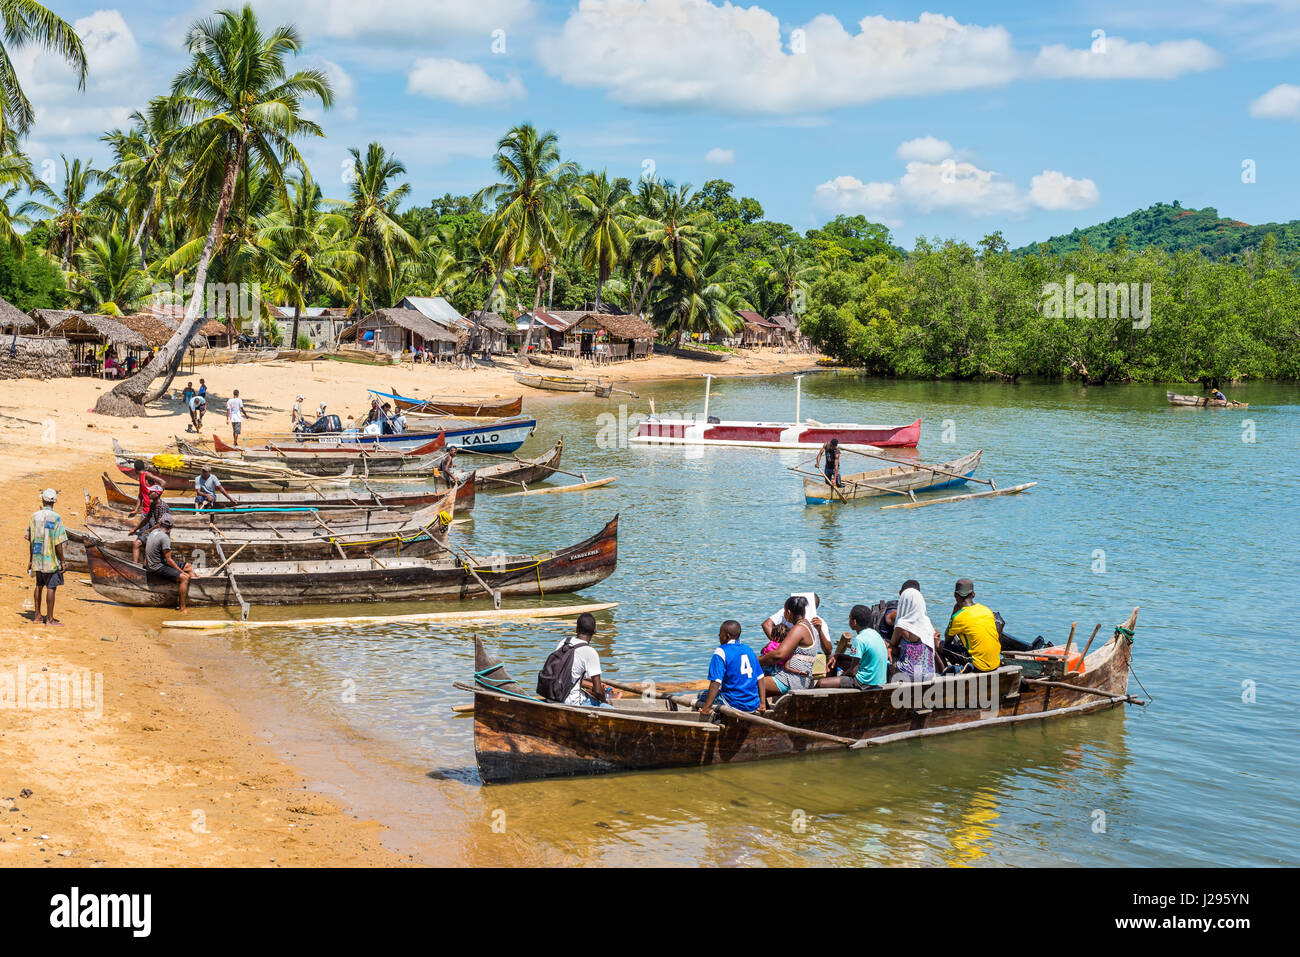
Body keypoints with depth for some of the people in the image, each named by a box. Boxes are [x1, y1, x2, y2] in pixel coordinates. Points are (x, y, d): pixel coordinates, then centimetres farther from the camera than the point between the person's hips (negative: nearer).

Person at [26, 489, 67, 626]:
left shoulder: (34, 516, 2)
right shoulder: (56, 518, -15)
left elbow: (30, 540, 7)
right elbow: (58, 543, -16)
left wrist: (30, 560, 14)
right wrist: (62, 562, -8)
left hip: (37, 559, 6)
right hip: (51, 560, -6)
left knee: (39, 586, 16)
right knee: (50, 588, -1)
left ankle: (37, 616, 22)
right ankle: (49, 618, 2)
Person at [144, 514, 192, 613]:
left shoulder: (154, 531, 4)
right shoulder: (164, 538, -21)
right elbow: (168, 560, -18)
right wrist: (181, 571, -11)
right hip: (156, 570, -10)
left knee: (188, 566, 13)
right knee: (184, 577, -26)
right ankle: (183, 608, -26)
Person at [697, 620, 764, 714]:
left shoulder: (721, 652, -10)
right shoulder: (748, 649, 10)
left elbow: (716, 682, -19)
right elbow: (760, 677, 12)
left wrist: (707, 708, -19)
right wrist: (762, 703, 16)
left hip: (735, 705, -7)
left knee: (702, 694, 10)